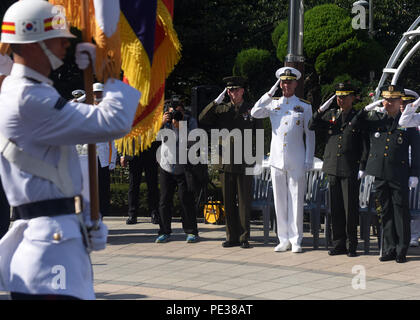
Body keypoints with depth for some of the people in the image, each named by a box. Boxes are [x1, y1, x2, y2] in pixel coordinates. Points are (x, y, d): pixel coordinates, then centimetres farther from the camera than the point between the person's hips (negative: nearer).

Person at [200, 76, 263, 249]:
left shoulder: (251, 110, 5)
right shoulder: (222, 109, 10)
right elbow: (202, 119, 0)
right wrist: (216, 101, -6)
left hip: (244, 163, -3)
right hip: (225, 161, 3)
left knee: (244, 201, 0)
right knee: (228, 201, 6)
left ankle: (244, 237, 6)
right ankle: (232, 236, 13)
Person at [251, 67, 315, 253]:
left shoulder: (304, 106, 6)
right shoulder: (273, 104, 10)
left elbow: (310, 134, 6)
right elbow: (255, 113, -7)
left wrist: (309, 160, -2)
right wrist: (271, 93, -5)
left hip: (296, 161, -2)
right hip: (277, 159, 2)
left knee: (296, 200, -1)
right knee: (280, 200, 4)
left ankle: (296, 240, 5)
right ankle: (284, 240, 10)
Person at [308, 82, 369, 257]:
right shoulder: (331, 114, 12)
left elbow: (365, 145, -1)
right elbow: (312, 126, 10)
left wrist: (362, 167, -8)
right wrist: (322, 109, -3)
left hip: (351, 170, -4)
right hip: (333, 169, 4)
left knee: (351, 208, -2)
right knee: (336, 208, 7)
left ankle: (351, 245, 7)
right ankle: (339, 244, 15)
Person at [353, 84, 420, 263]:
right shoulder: (375, 119, 10)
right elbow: (354, 125, 14)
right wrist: (367, 108, 0)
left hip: (400, 175, -3)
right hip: (380, 174, 3)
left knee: (401, 212, 0)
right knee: (385, 213, 8)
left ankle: (401, 250, 7)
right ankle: (389, 249, 15)